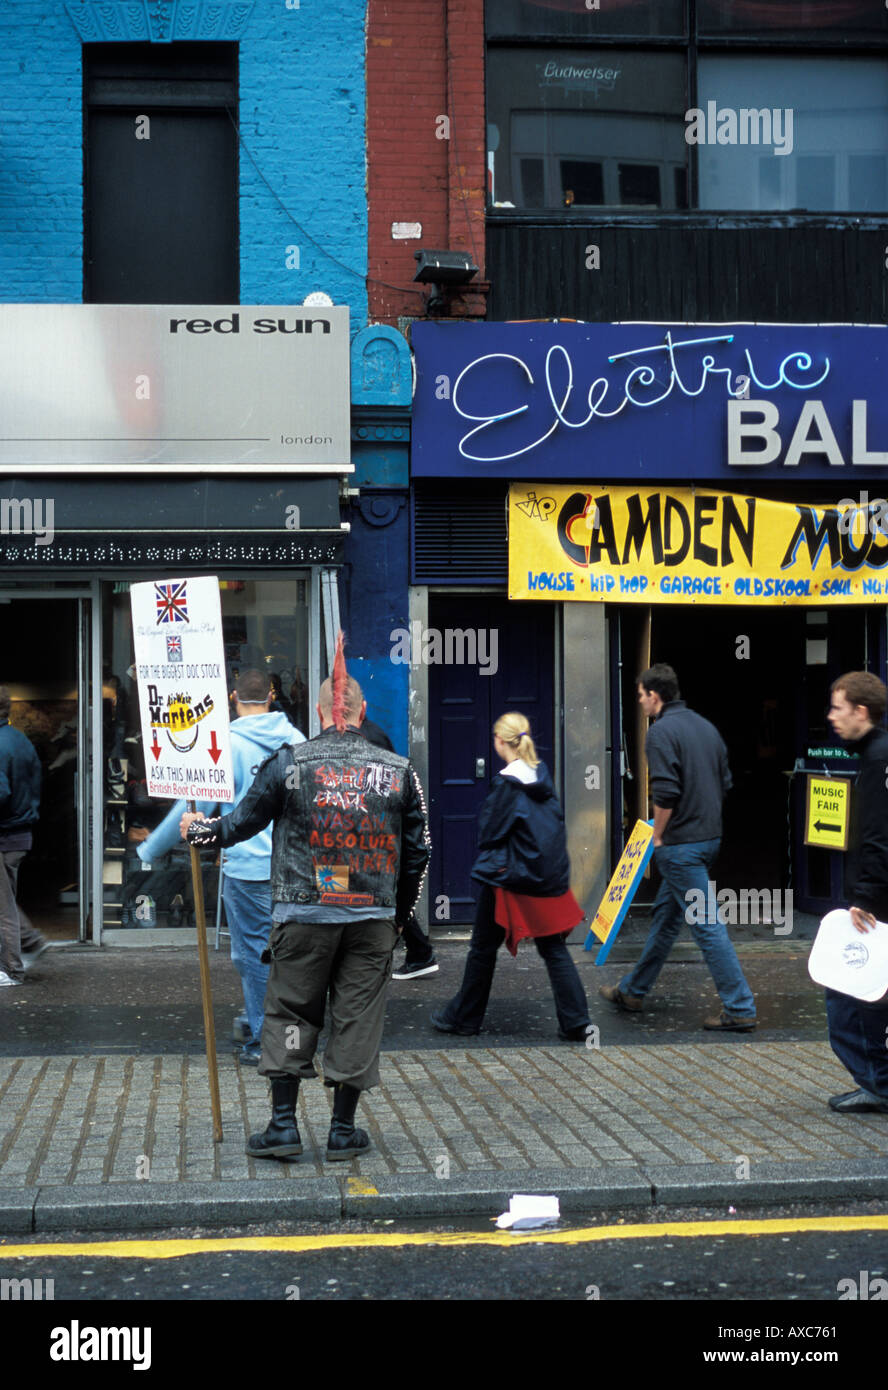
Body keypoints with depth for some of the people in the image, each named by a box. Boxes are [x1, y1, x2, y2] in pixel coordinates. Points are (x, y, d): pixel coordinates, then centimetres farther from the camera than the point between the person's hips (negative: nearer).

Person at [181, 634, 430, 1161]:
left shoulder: (289, 763, -3)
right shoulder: (398, 771, 2)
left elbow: (243, 822, 5)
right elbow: (417, 851, 7)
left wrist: (200, 831, 26)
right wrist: (400, 915, 18)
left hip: (304, 914, -1)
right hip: (373, 919, 1)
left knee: (289, 1014, 10)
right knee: (358, 1018, 8)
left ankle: (284, 1124, 10)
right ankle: (344, 1130, 13)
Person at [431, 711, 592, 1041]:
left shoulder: (507, 784, -15)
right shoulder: (543, 776, 5)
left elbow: (489, 831, -11)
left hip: (510, 876, -6)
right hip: (550, 876, 6)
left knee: (483, 947, 9)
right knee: (553, 949, 8)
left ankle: (464, 1016, 21)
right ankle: (576, 1022, 1)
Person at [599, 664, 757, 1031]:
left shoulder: (661, 731, -15)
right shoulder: (705, 726, 12)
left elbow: (666, 793, -21)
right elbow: (724, 783, 15)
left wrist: (658, 837, -8)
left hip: (681, 844, -9)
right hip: (710, 836, 9)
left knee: (707, 925, -6)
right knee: (666, 914, 18)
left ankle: (739, 1009, -5)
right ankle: (632, 991, 30)